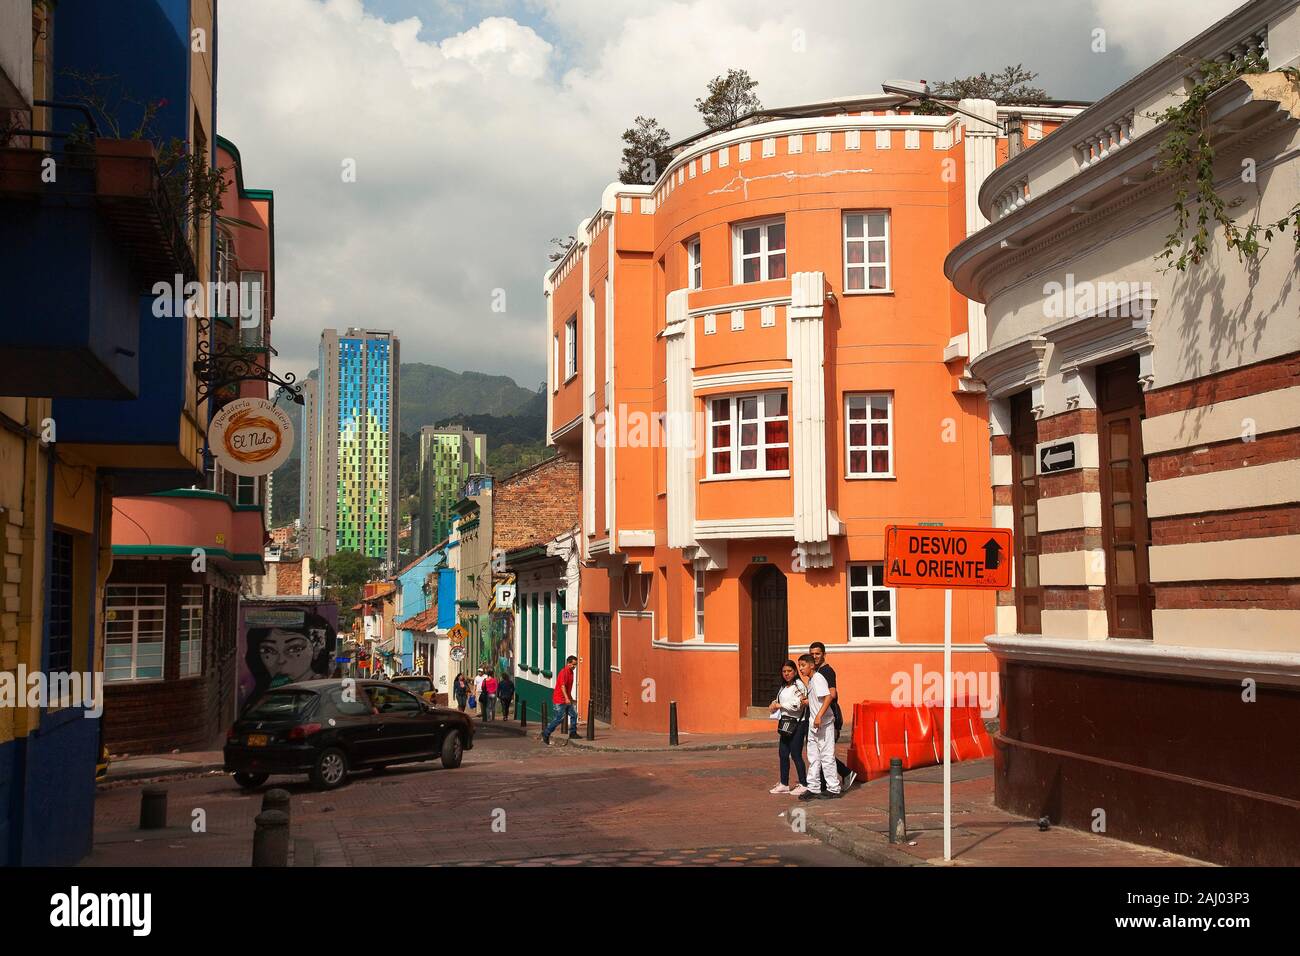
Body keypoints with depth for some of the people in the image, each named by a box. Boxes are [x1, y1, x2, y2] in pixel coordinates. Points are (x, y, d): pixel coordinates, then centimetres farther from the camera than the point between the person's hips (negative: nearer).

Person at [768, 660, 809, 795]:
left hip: (797, 724, -8)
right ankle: (784, 784, 17)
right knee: (783, 754, 9)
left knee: (796, 754, -5)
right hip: (785, 723, 8)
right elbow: (778, 701, 21)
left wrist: (778, 705, -7)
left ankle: (804, 785, 3)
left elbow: (796, 706, -18)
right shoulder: (783, 687, 16)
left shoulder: (798, 685, -10)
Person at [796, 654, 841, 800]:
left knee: (826, 756, -3)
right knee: (813, 757, 12)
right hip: (813, 723, 10)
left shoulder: (818, 678, -15)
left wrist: (819, 715, -32)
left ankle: (833, 789, 4)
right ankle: (813, 789, 17)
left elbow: (828, 697, -27)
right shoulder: (810, 680, 14)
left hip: (824, 723, -10)